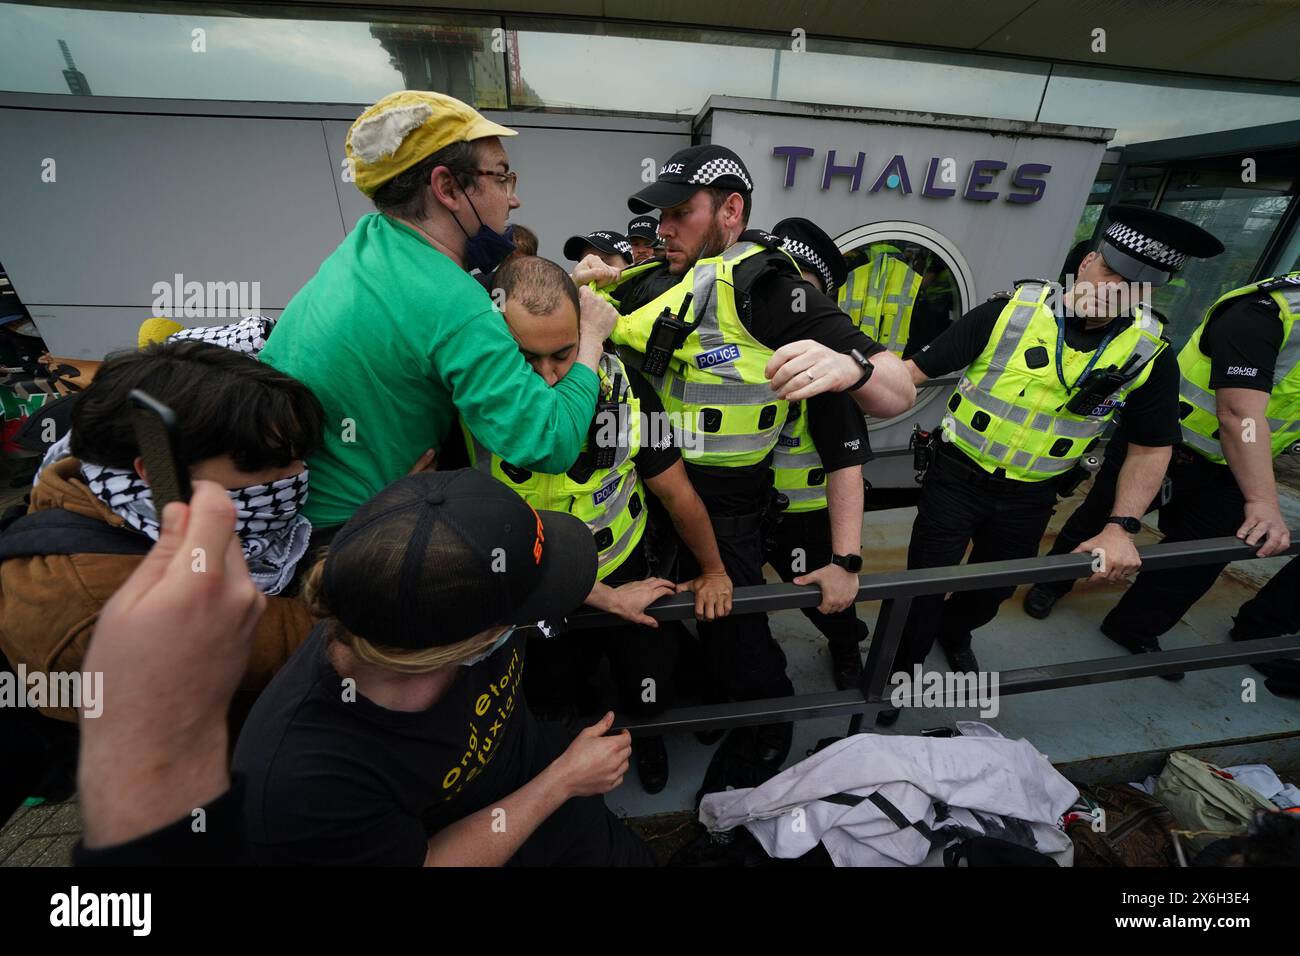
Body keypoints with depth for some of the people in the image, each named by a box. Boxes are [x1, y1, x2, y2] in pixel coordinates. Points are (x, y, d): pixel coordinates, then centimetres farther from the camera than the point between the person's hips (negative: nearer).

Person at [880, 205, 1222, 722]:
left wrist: (1121, 528, -8)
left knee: (995, 588, 22)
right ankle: (898, 670, 28)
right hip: (957, 478, -3)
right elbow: (917, 370, -15)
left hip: (1029, 498, 3)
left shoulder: (1150, 353, -6)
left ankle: (954, 633, 55)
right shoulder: (1009, 312, -15)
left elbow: (1150, 448, 3)